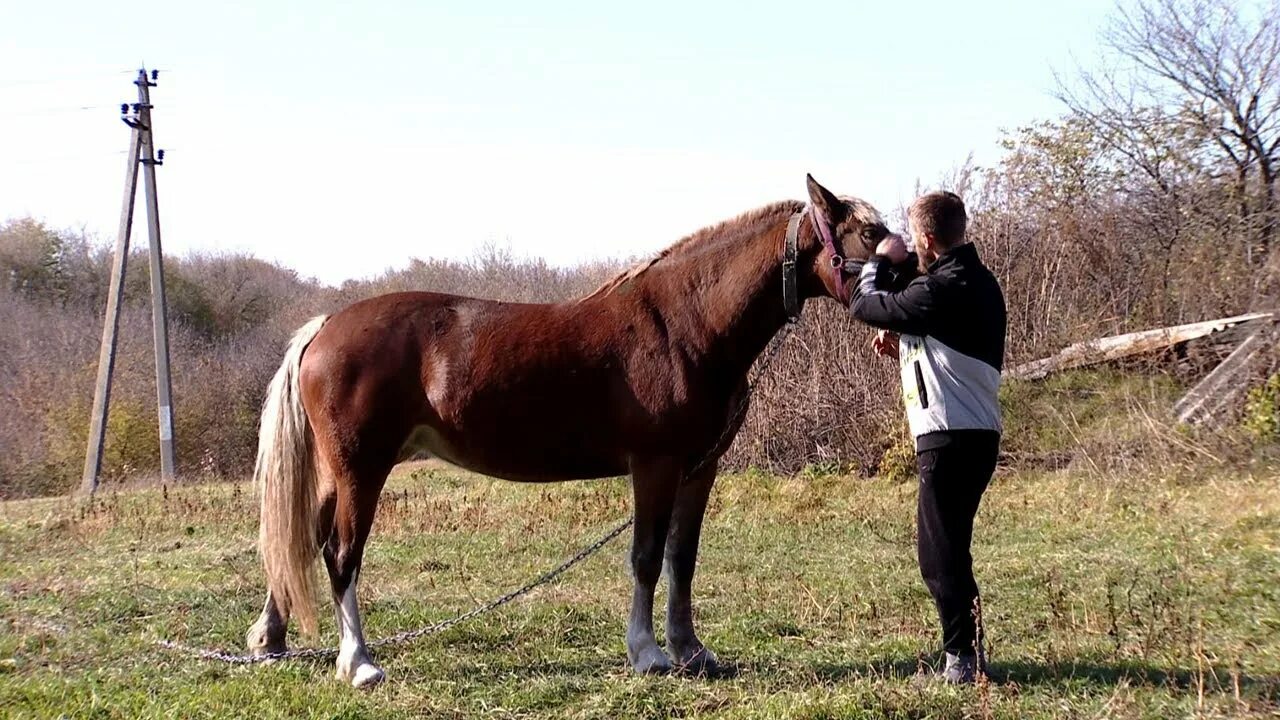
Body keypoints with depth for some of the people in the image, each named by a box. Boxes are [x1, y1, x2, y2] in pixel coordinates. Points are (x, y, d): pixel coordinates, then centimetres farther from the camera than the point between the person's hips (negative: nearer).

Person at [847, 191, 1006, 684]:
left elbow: (864, 306, -9)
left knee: (939, 551, -4)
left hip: (951, 436, -10)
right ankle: (965, 650, 22)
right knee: (946, 547, 17)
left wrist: (880, 262, 7)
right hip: (975, 434, 10)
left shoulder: (940, 288, -17)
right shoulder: (976, 282, 15)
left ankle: (965, 656, -1)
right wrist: (903, 347, 11)